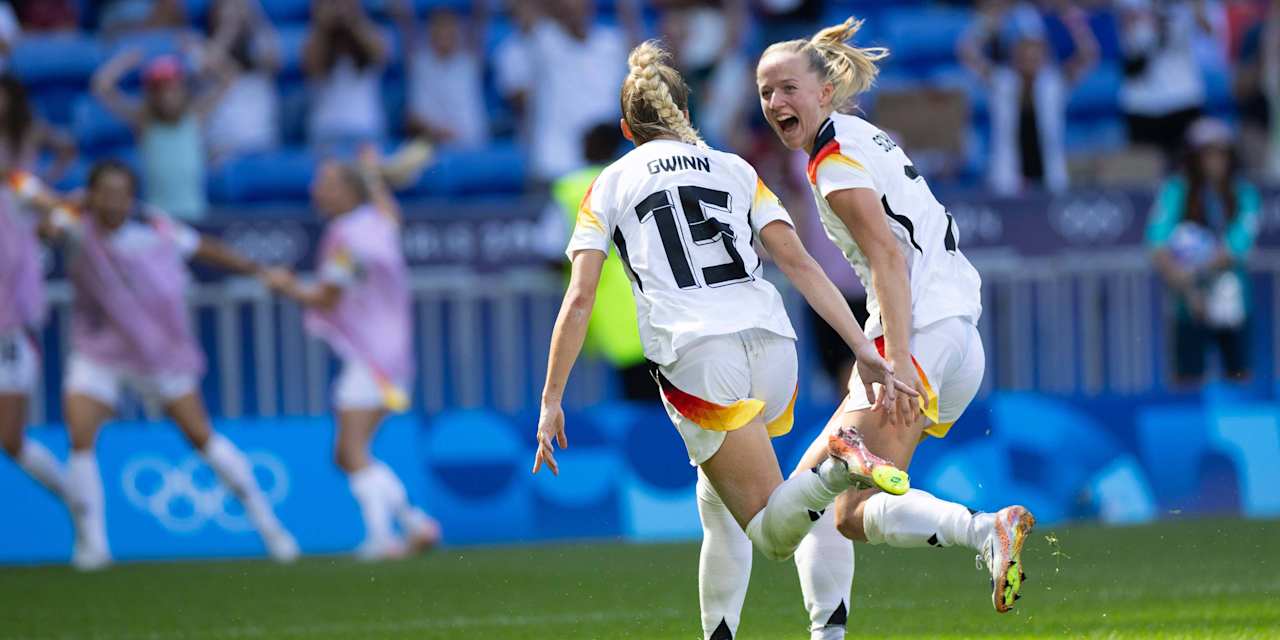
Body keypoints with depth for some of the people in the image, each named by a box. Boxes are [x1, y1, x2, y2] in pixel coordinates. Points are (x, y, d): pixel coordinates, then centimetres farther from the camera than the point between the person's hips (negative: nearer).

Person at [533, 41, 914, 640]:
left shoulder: (610, 185, 16)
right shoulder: (736, 170, 22)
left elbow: (578, 302, 7)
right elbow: (799, 263, 10)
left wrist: (551, 401, 10)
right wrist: (865, 351, 6)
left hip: (692, 355, -3)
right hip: (770, 340, 3)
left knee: (775, 532, -7)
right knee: (719, 502, 24)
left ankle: (838, 468, -37)